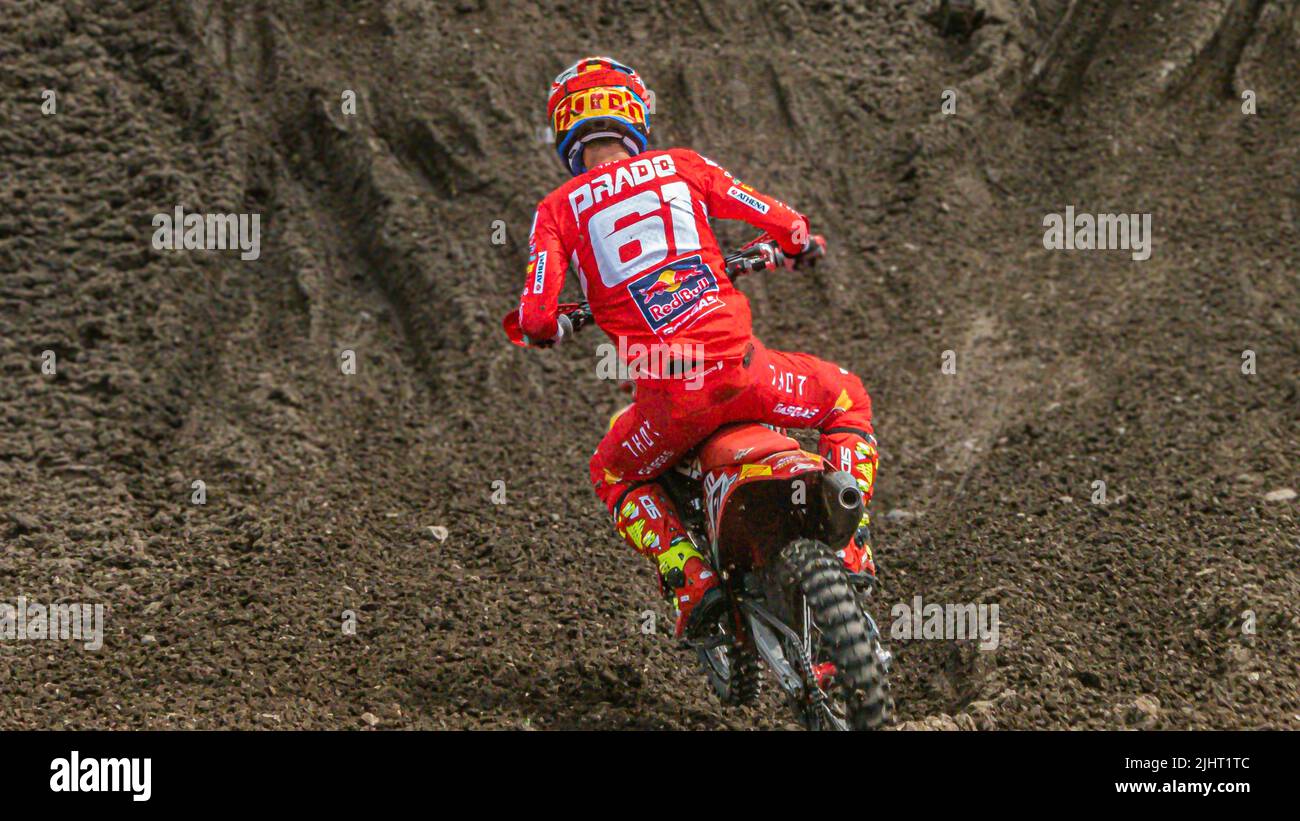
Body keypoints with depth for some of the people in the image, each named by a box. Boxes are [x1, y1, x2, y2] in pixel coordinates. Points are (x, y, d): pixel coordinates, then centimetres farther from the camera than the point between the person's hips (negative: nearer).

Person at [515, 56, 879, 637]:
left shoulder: (557, 210, 9)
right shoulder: (681, 166, 12)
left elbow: (534, 318, -2)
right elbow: (788, 227, 9)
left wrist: (550, 329, 23)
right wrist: (798, 246, 34)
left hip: (666, 395, 0)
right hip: (738, 366, 0)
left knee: (614, 476, 32)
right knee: (847, 399, 29)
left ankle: (689, 577, 10)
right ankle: (851, 541, 12)